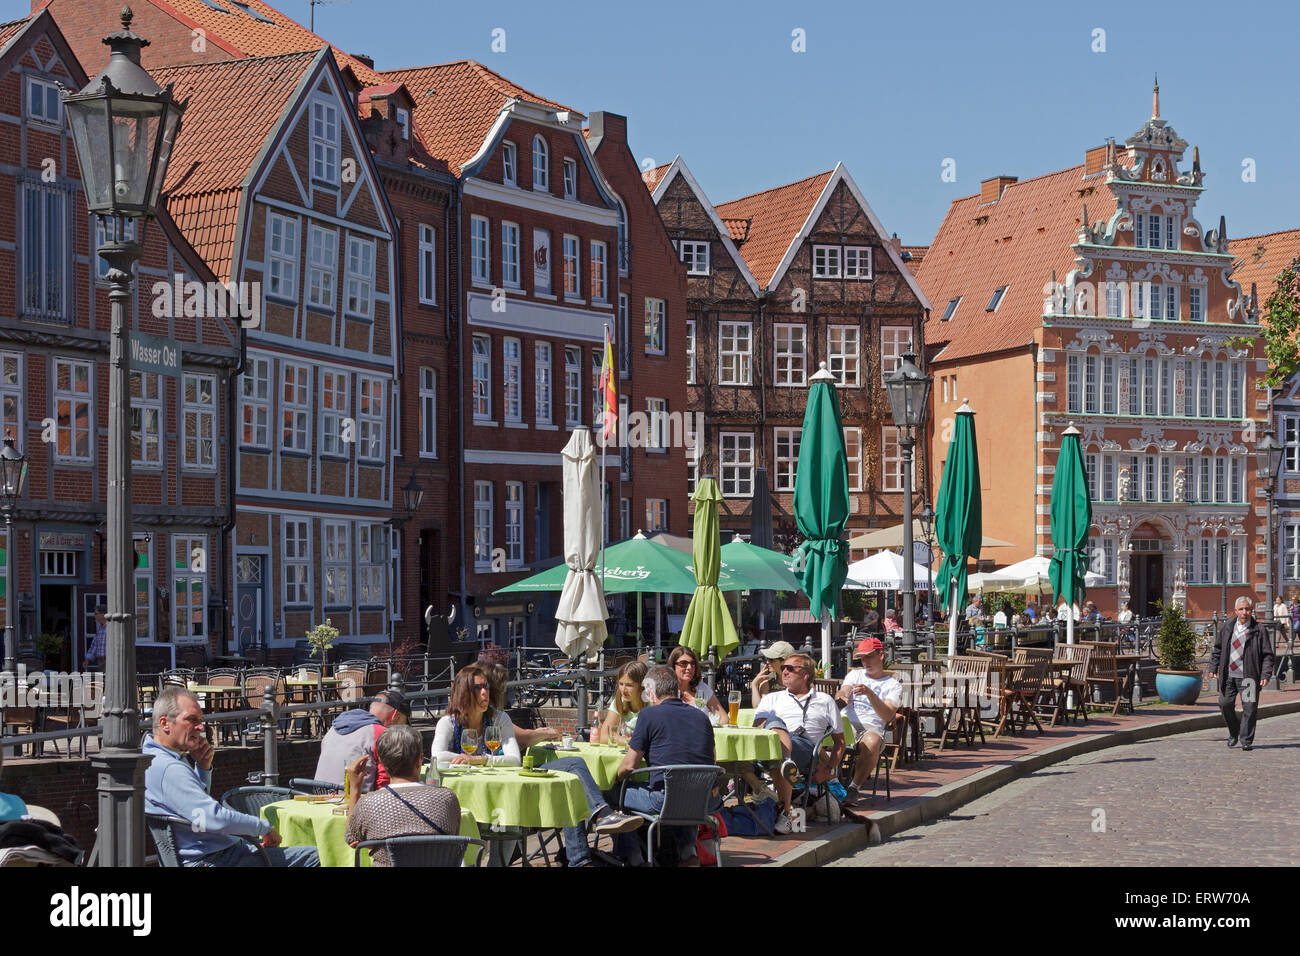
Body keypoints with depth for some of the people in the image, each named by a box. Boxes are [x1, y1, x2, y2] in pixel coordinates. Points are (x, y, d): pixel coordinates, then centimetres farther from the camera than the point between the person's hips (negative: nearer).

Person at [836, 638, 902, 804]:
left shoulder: (893, 685, 12)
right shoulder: (854, 675, 25)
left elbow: (887, 716, -4)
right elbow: (840, 695, 6)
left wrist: (869, 693, -18)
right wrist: (841, 696, -21)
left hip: (872, 728, -2)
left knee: (871, 742, -39)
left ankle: (854, 788, -29)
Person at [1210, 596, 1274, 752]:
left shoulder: (1259, 630, -2)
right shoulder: (1226, 627, 8)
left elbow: (1267, 655, -1)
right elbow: (1217, 649, 17)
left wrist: (1266, 675, -11)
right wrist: (1213, 668, 11)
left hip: (1248, 677, -3)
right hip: (1228, 676, 3)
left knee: (1249, 708, -5)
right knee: (1225, 704, 3)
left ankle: (1246, 740, 5)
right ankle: (1234, 733, 26)